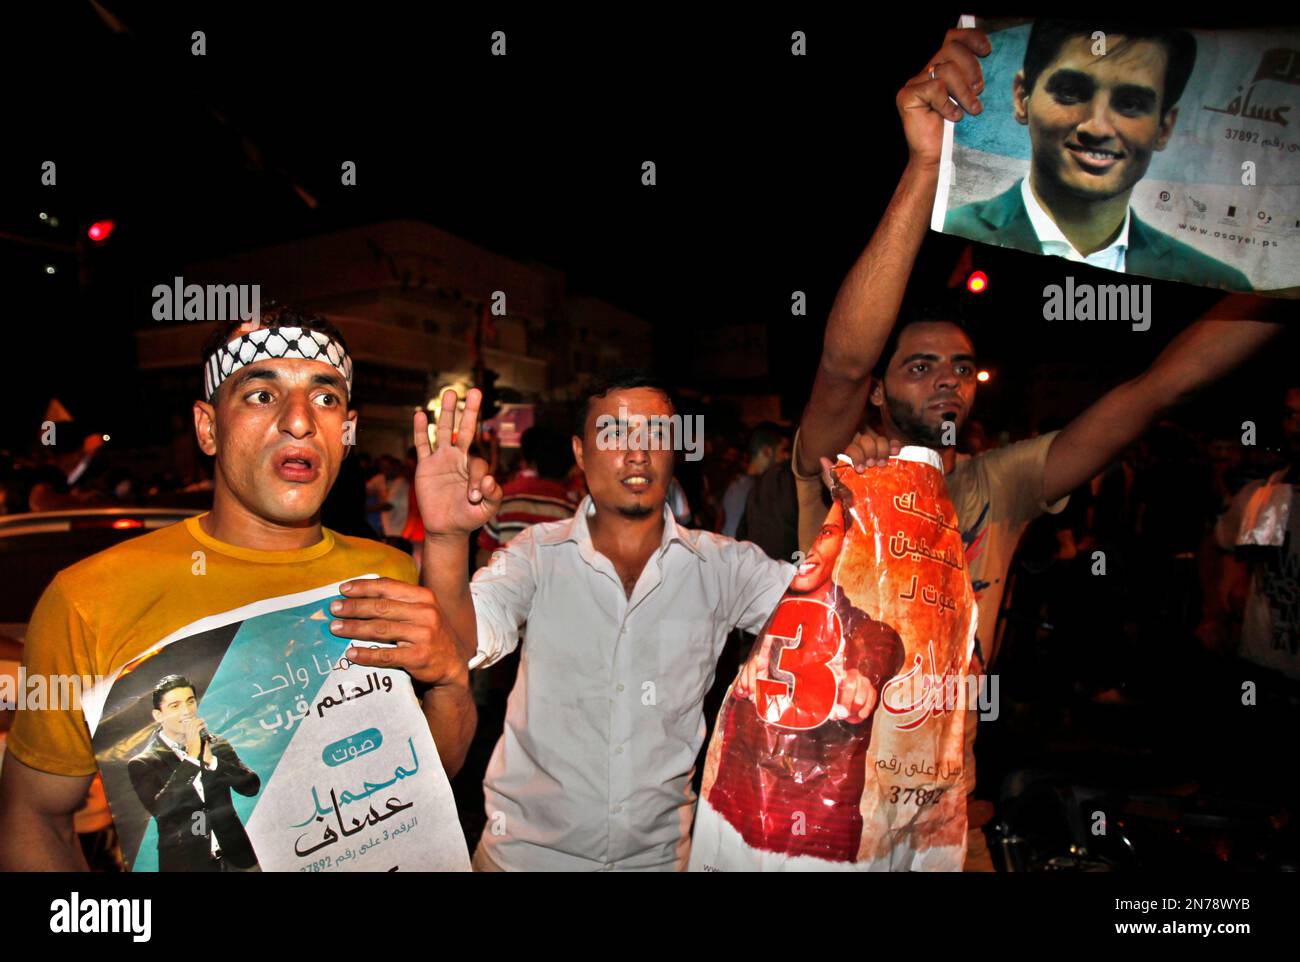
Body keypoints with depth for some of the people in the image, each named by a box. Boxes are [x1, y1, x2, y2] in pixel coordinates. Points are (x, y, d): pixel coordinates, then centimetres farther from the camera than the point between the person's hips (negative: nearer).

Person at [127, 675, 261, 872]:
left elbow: (252, 786, -4)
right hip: (186, 863, -2)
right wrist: (191, 756, -18)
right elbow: (160, 809, -18)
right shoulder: (143, 764, -4)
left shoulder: (218, 745, 5)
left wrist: (211, 761, -16)